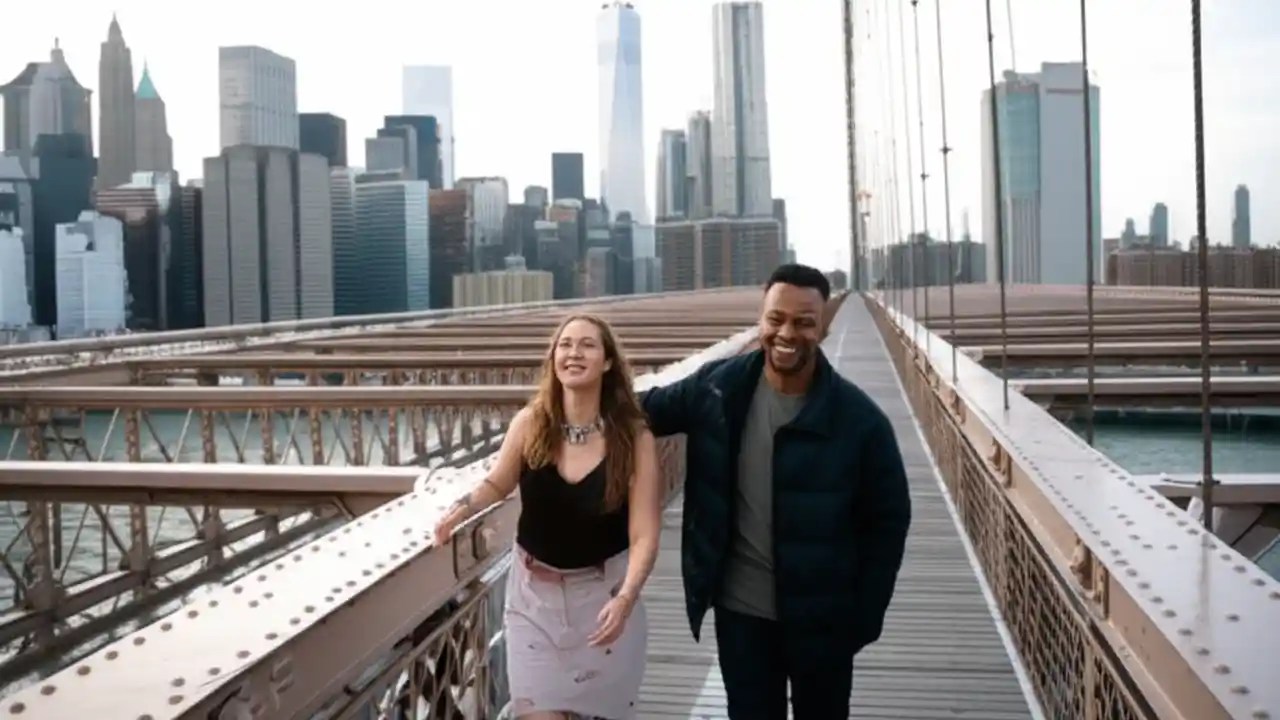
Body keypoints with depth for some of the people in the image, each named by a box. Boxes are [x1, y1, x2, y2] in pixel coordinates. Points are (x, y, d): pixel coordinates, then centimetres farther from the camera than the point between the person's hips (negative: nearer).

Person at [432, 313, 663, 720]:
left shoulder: (633, 437, -15)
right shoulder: (530, 424, -10)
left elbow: (643, 535, -17)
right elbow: (497, 483, 9)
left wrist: (625, 599, -31)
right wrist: (462, 509, -10)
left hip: (603, 592, 0)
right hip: (535, 593, 1)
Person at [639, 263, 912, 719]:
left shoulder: (859, 419, -15)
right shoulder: (717, 387, -8)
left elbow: (888, 521, -7)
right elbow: (649, 409, 10)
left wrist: (866, 618, -7)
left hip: (822, 617, -1)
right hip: (740, 610, 2)